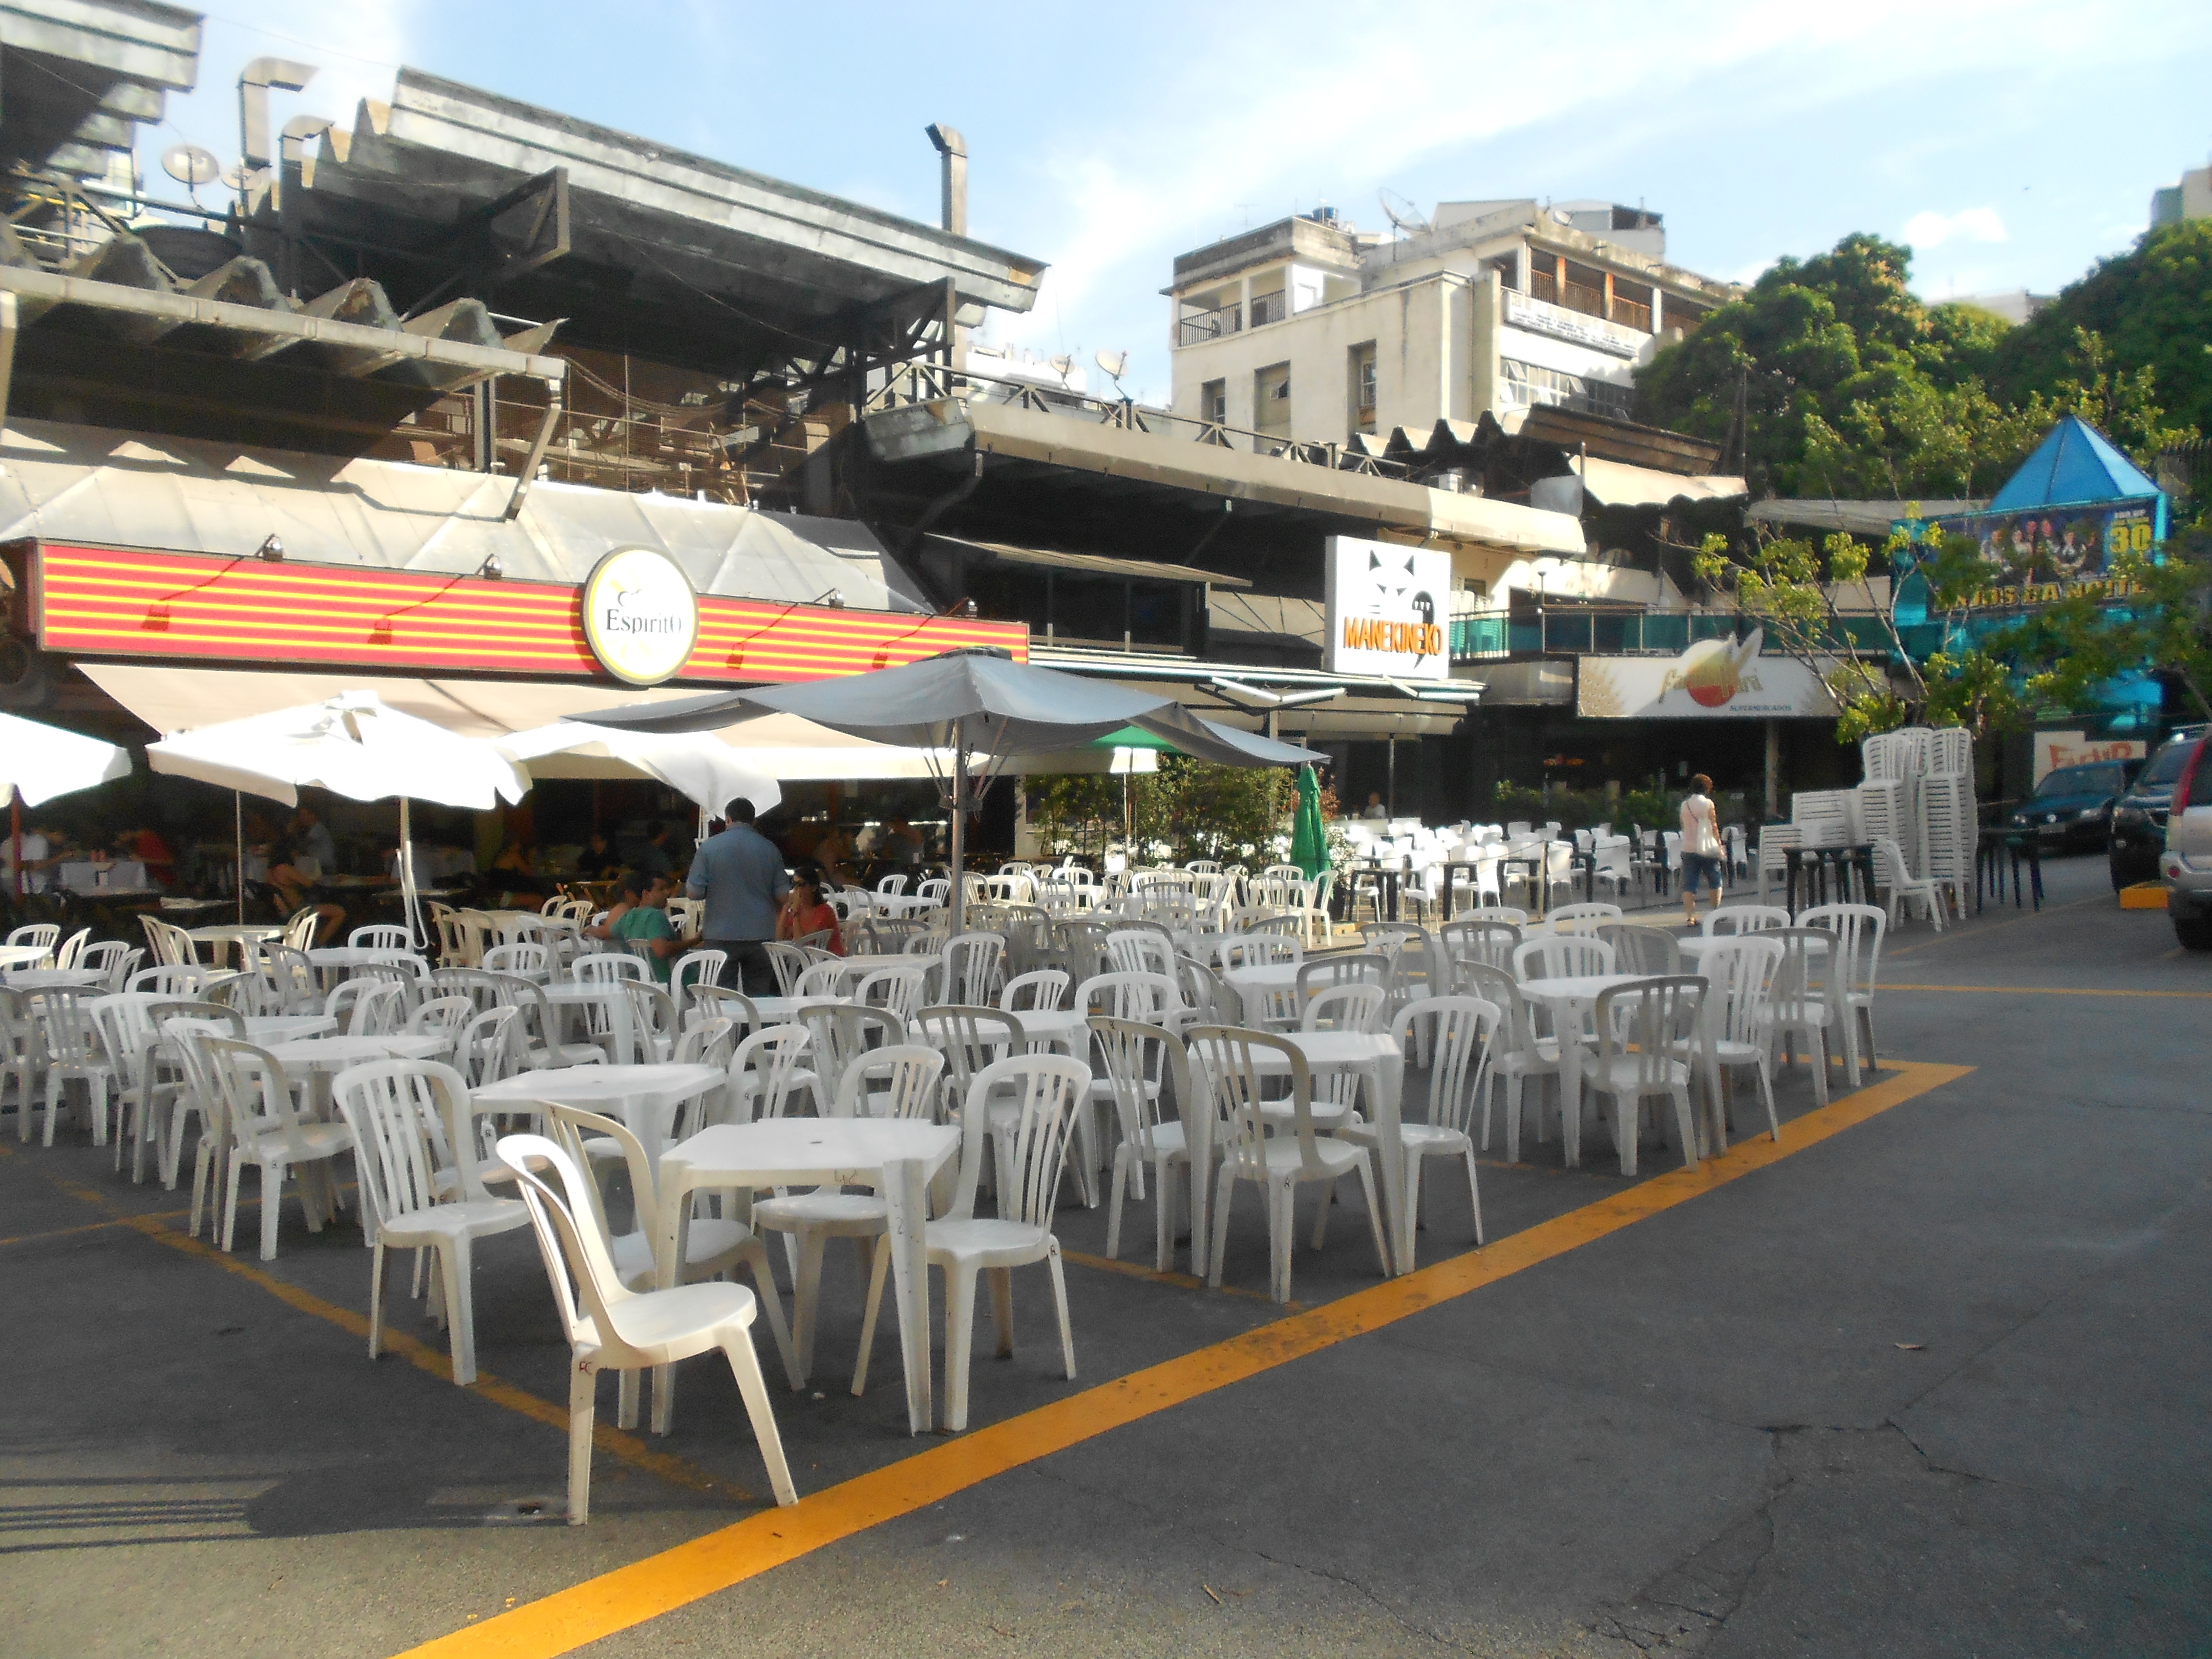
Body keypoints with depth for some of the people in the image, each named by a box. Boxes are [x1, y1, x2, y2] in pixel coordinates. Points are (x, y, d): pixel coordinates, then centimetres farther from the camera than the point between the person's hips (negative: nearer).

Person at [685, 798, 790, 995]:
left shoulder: (710, 847, -3)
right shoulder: (770, 849, 1)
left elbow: (694, 892, -5)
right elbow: (783, 895, 2)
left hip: (720, 936, -1)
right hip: (761, 935, 1)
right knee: (760, 997, 6)